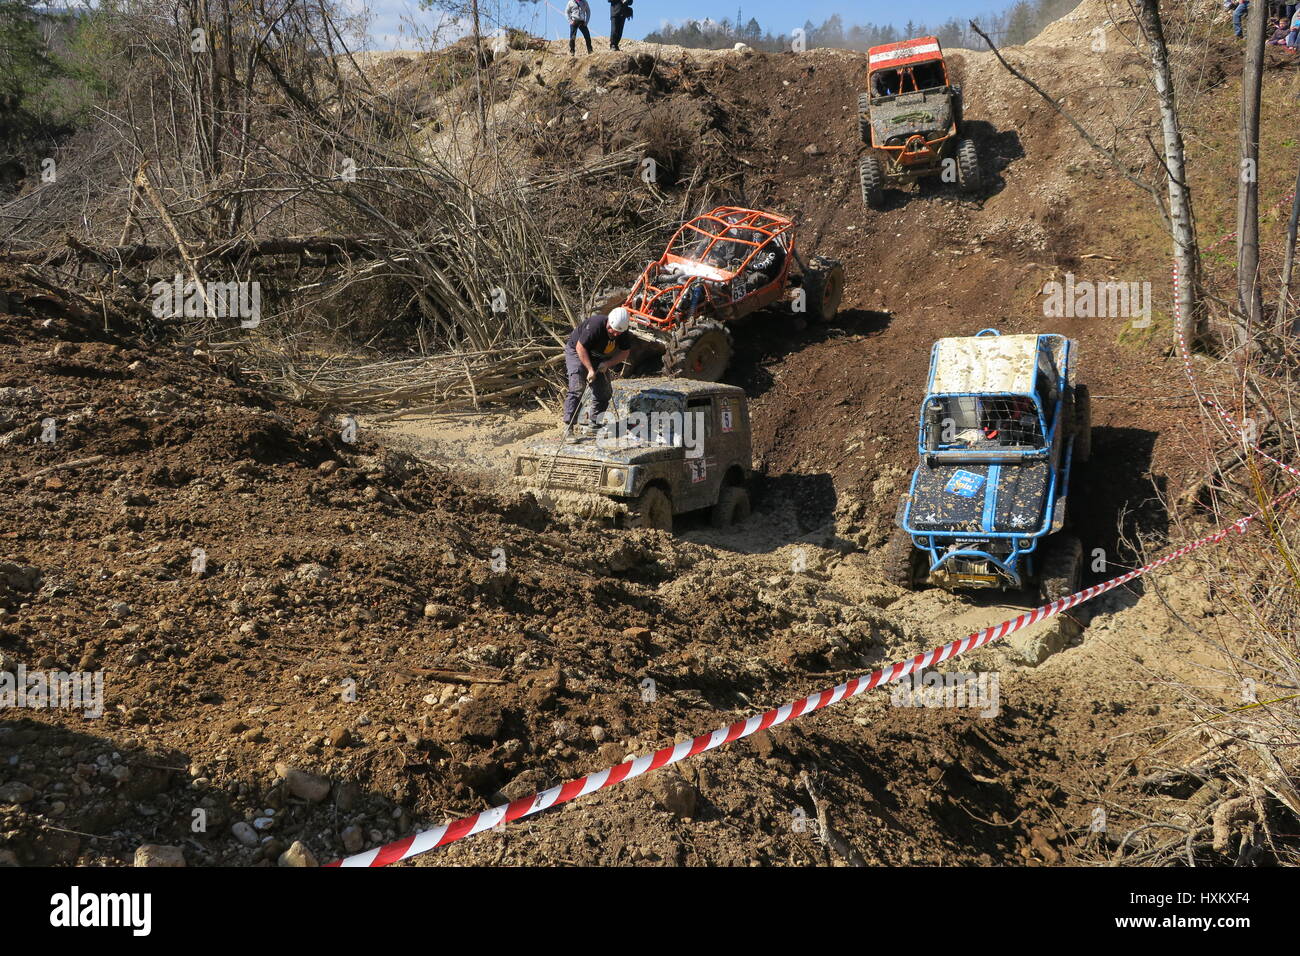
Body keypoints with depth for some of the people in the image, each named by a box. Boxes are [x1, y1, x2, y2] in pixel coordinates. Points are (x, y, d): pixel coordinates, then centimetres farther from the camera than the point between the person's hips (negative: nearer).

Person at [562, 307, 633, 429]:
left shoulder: (624, 333, -17)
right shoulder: (595, 325, -35)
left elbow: (624, 353, -5)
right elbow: (580, 347, -30)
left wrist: (607, 364, -21)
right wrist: (590, 370, -33)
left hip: (597, 357, 7)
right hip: (576, 351, -6)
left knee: (604, 390, 3)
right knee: (577, 388, -20)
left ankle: (595, 422, 13)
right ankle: (567, 423, -23)